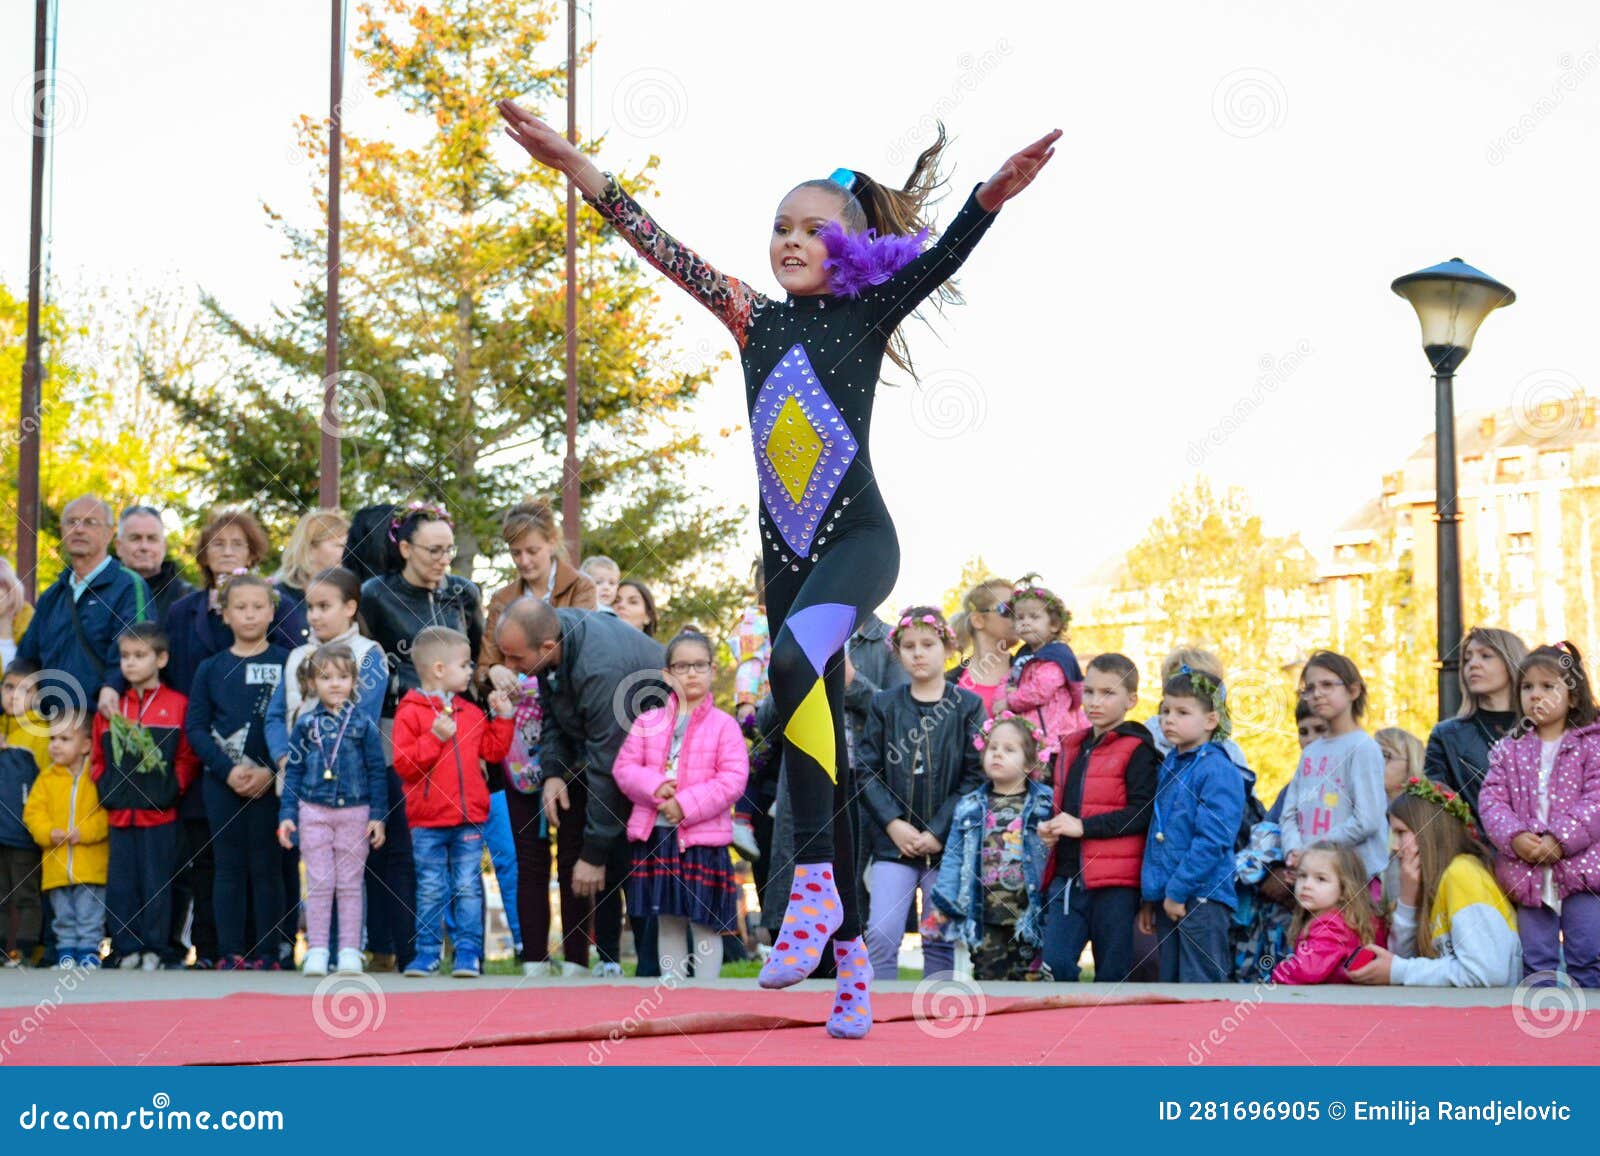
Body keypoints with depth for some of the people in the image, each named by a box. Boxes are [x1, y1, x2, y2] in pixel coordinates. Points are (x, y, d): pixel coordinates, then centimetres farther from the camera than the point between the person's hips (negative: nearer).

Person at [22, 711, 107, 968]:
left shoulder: (96, 776, -3)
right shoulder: (47, 778, 7)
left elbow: (107, 812, -8)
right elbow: (33, 812, 4)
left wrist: (84, 832, -18)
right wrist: (49, 832, -13)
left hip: (90, 863, -3)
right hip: (56, 863, 4)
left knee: (90, 911, 0)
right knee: (62, 913, 11)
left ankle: (89, 947, 8)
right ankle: (66, 949, 20)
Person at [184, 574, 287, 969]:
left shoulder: (287, 664, 2)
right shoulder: (211, 669, 7)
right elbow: (195, 727, 3)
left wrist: (270, 772, -12)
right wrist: (228, 770, -10)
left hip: (271, 782, -2)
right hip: (222, 783, 2)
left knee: (266, 865, 1)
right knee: (228, 866, 4)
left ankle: (267, 952, 5)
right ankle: (230, 952, 7)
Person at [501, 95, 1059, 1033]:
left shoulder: (867, 314, 1)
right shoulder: (756, 320, 10)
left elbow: (942, 258, -16)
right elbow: (665, 251, 6)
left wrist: (993, 196, -35)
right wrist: (578, 168, 0)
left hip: (858, 540, -5)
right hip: (785, 554, 5)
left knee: (795, 664, -34)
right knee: (824, 751, 6)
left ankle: (813, 876, -29)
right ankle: (852, 953, 12)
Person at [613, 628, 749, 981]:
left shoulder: (723, 725, -1)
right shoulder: (648, 722, 9)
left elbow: (733, 779, -9)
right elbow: (624, 767, 5)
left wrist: (686, 805, -16)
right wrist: (655, 787, -15)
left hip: (703, 837, -3)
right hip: (656, 835, 3)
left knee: (706, 923, 0)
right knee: (667, 921, 11)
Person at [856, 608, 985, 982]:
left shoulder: (967, 706, 2)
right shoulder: (884, 705, 7)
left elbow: (976, 776, -3)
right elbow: (866, 770, 3)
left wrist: (939, 831, -10)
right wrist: (893, 823, -9)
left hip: (947, 842, -1)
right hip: (893, 841, 1)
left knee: (940, 941, 4)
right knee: (881, 934, -9)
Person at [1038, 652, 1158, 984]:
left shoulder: (1136, 750, -5)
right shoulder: (1072, 746, 18)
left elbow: (1143, 813, -15)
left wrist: (1083, 826, -16)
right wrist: (1049, 828, 8)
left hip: (1115, 882, -6)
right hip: (1066, 877, 6)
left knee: (1112, 975, 2)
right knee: (1055, 965, -1)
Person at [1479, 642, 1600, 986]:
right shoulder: (1509, 750, 12)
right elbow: (1491, 800, 3)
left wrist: (1560, 840, -18)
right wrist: (1514, 837, -15)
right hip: (1527, 873, 3)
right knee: (1537, 963, 6)